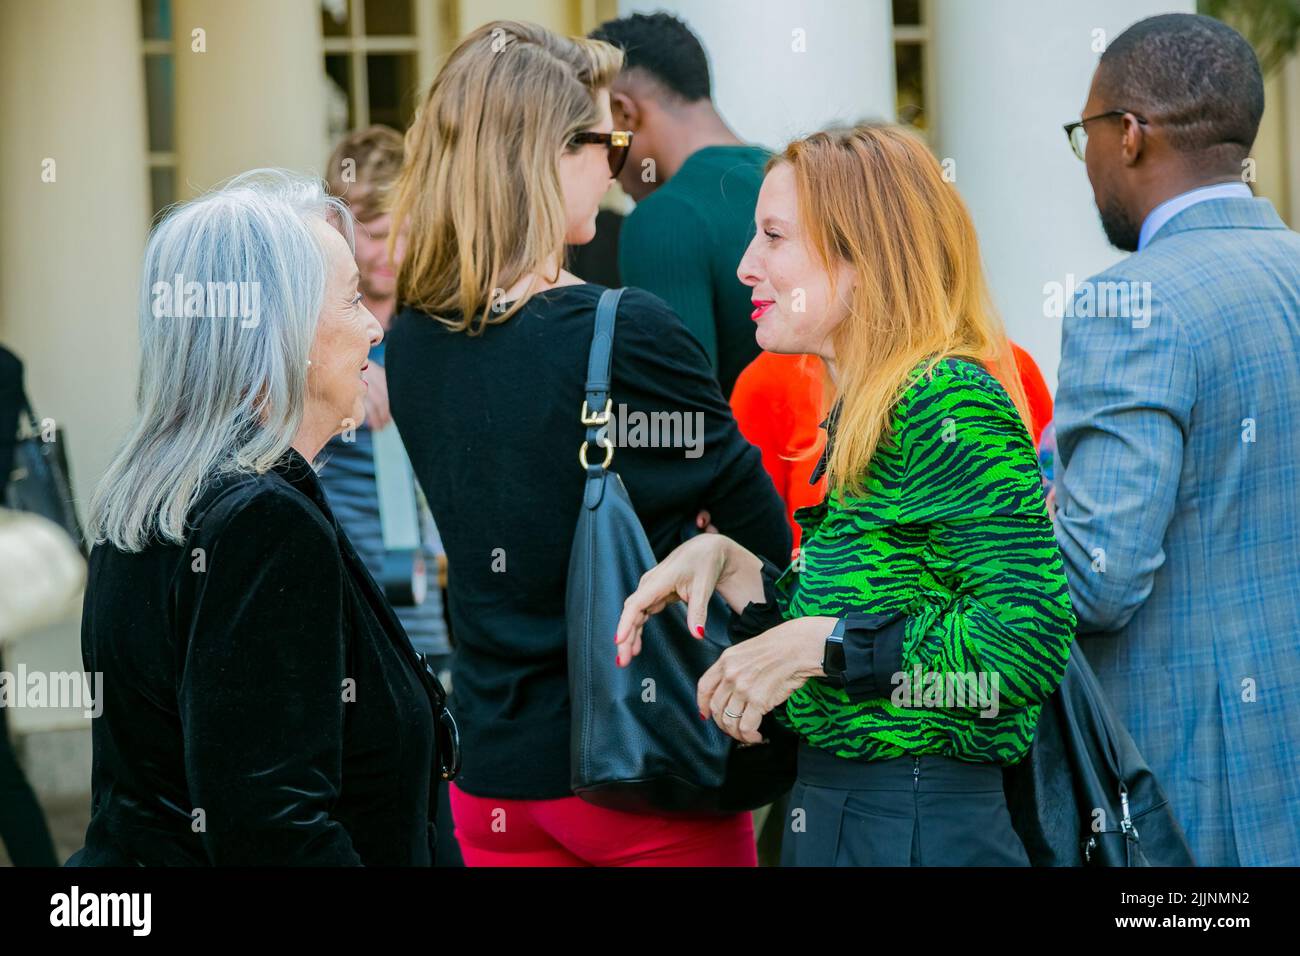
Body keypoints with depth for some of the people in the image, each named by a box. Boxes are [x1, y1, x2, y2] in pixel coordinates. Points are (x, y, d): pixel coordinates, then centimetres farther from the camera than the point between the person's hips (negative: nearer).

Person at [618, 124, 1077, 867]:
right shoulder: (862, 419, 13)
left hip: (920, 832, -9)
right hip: (831, 817, 9)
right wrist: (726, 562, 5)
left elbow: (1030, 642, -22)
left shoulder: (949, 408, -15)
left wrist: (818, 645, -19)